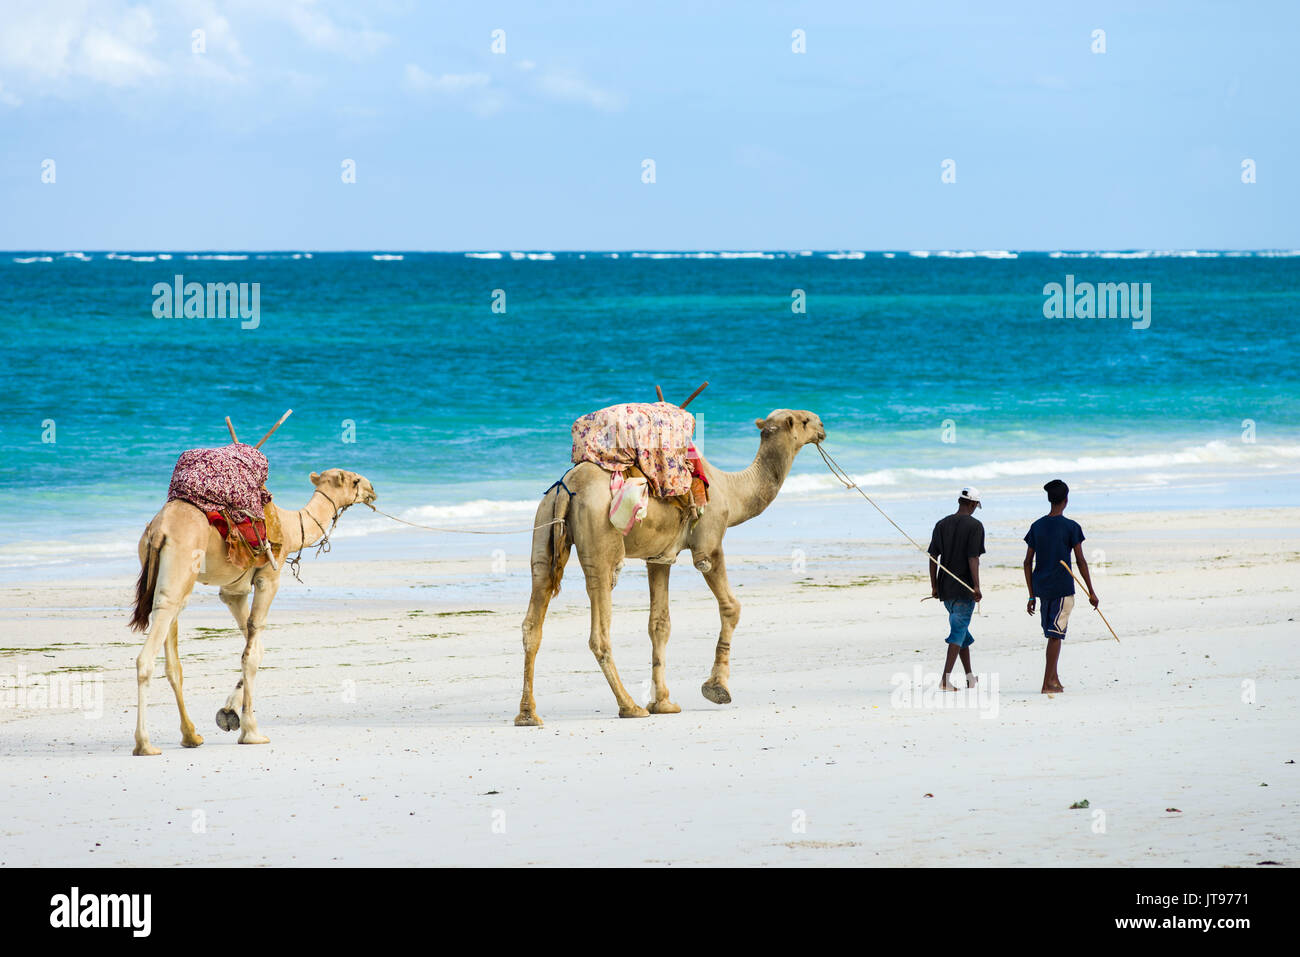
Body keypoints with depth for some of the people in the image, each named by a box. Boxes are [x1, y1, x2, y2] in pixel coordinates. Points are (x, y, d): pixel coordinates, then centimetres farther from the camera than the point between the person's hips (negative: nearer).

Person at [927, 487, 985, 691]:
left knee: (960, 629, 18)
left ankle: (970, 678, 24)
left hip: (945, 588, 6)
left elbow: (933, 556, 7)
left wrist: (934, 586, 13)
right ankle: (946, 678, -16)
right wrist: (976, 586, -15)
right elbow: (973, 557, -16)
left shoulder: (941, 525, 8)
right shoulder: (974, 525, -9)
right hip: (964, 588, -6)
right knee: (959, 631, -5)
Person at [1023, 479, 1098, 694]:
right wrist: (1091, 592, 1)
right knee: (1056, 634, -3)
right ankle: (1048, 683, -6)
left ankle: (1054, 677, 19)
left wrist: (1032, 595, 13)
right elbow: (1081, 561, -7)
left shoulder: (1037, 526, 6)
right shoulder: (1071, 527, -7)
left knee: (1051, 633, 18)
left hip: (1041, 587, 5)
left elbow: (1028, 562, 7)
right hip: (1062, 587, -5)